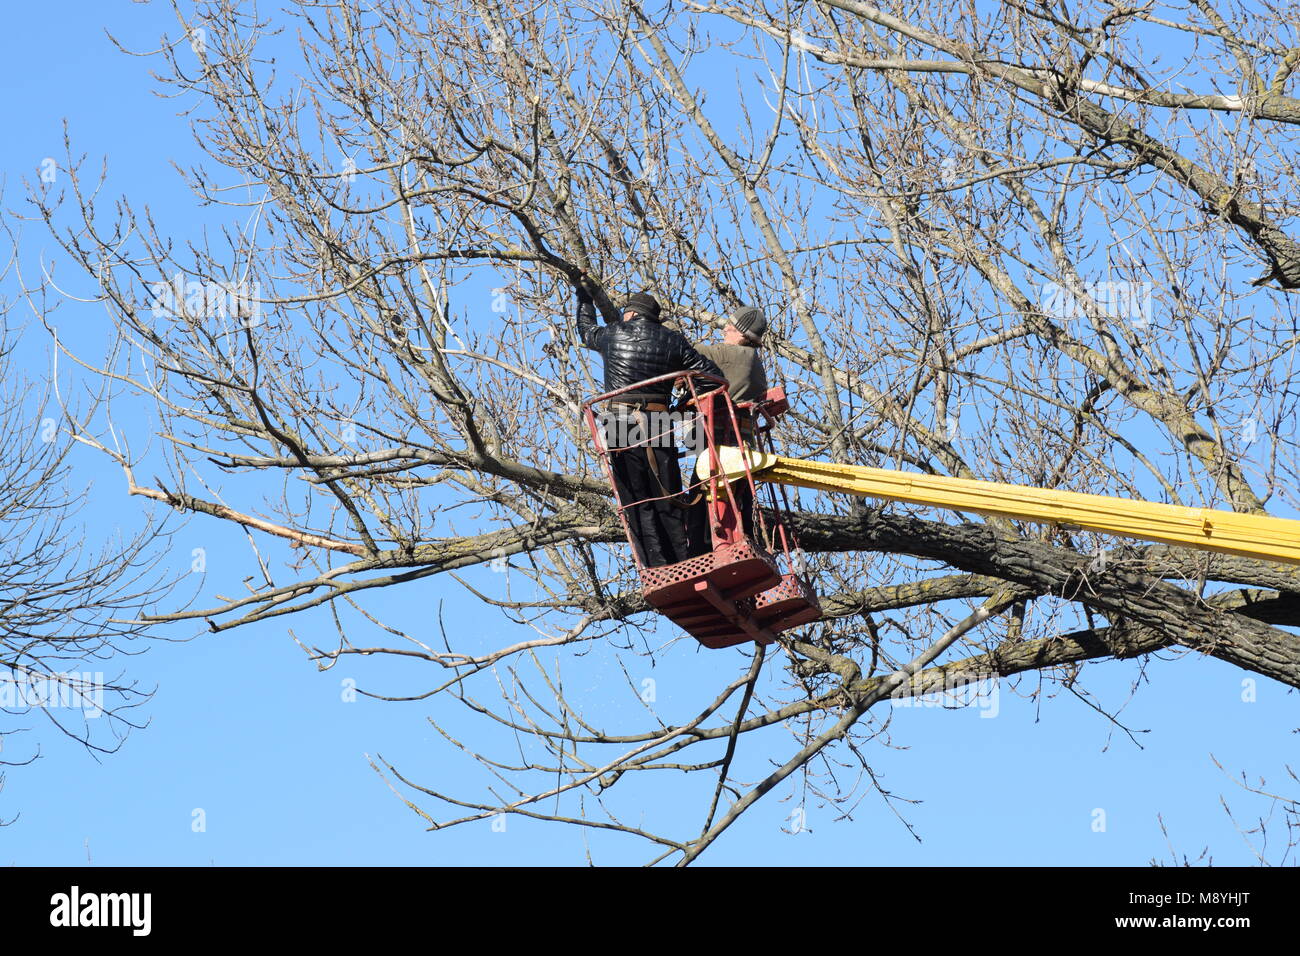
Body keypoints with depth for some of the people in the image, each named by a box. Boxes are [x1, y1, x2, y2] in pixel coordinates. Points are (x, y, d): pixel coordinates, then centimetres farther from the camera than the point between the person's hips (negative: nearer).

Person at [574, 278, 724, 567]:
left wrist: (584, 297, 49)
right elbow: (714, 375, 4)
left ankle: (660, 573, -9)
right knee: (668, 503, 7)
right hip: (659, 427, 1)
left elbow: (586, 330, 33)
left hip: (621, 425, -1)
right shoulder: (673, 342, 9)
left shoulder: (613, 335, 9)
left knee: (638, 506, -2)